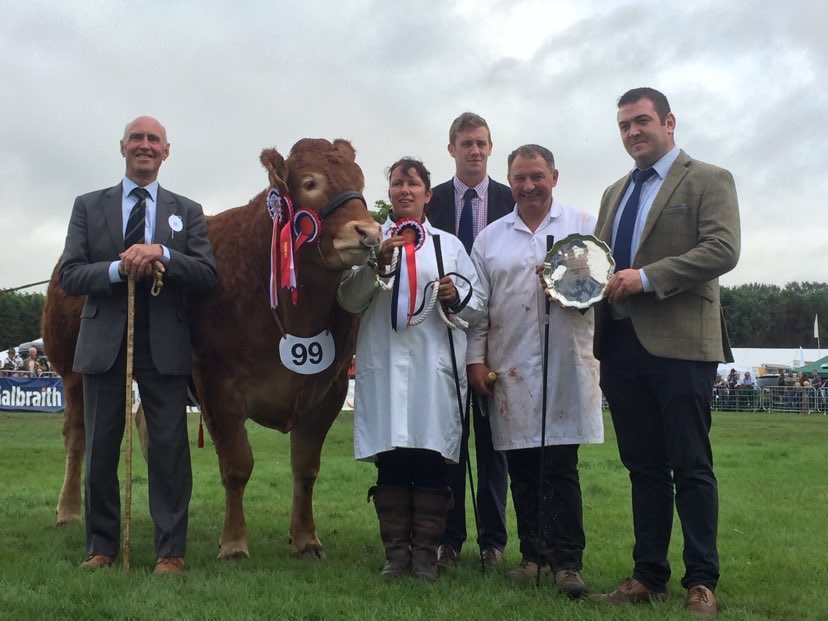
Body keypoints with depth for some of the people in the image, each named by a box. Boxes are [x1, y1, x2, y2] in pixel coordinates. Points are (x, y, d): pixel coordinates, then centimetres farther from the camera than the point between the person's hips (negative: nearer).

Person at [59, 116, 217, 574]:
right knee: (100, 449, 7)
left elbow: (207, 275, -2)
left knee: (169, 449, 0)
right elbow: (69, 276, 0)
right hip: (104, 344, 1)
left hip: (164, 347, -1)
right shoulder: (88, 207, 9)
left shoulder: (187, 212, 10)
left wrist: (161, 254, -19)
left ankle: (171, 551, 8)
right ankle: (101, 546, 18)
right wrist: (118, 269, -18)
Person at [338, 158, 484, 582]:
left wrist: (457, 296, -8)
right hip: (384, 364, 0)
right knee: (390, 461, 0)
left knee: (432, 461, -2)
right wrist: (379, 263, -9)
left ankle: (425, 555, 5)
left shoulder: (449, 244, 16)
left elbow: (477, 306, 13)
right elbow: (349, 300, 4)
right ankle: (396, 552, 9)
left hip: (436, 365, 0)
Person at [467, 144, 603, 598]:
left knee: (561, 467, -5)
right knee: (522, 470, 7)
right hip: (509, 369, 3)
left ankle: (566, 560, 1)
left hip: (566, 367, -2)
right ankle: (533, 554, 18)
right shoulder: (490, 238, 14)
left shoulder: (583, 227, 8)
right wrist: (475, 358, 4)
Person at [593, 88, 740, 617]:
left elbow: (723, 250, -13)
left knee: (691, 468, -1)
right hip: (622, 343, 6)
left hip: (680, 343, -6)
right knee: (644, 467, 10)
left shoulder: (709, 180, 1)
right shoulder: (615, 193, 21)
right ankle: (649, 575, 17)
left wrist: (646, 277, -19)